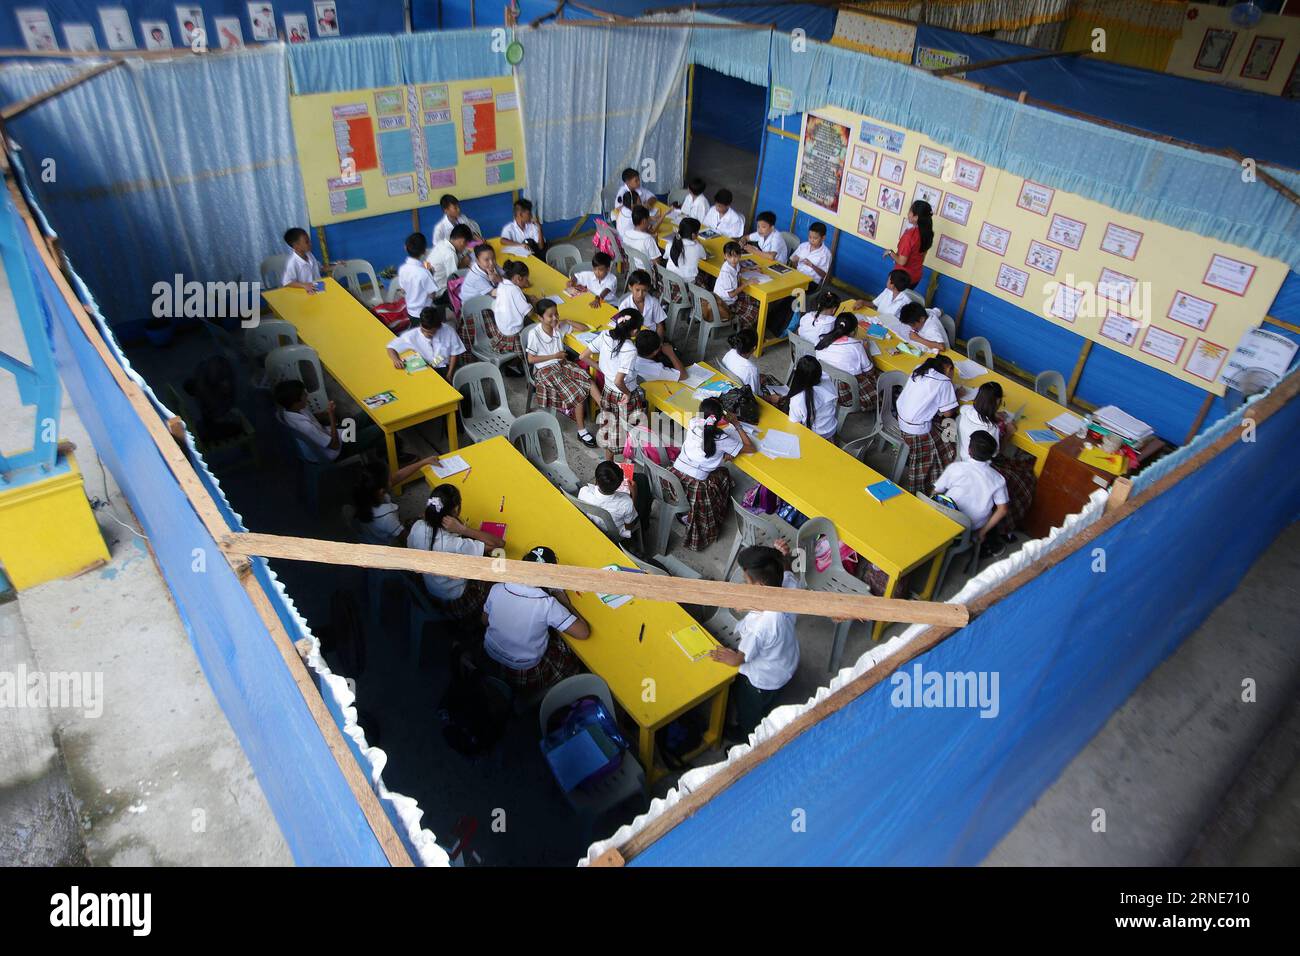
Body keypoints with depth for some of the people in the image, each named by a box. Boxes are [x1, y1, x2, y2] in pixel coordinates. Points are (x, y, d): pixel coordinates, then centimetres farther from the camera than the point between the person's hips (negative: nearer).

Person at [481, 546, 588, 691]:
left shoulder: (496, 589, -17)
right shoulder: (547, 604, -29)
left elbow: (485, 621, 1)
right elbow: (584, 633, -24)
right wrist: (565, 601, -13)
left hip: (490, 659, 5)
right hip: (526, 675, -5)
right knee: (575, 654, 18)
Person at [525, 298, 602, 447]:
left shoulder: (560, 326, 3)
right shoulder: (534, 334, -11)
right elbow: (531, 359, -8)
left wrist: (568, 322, -7)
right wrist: (554, 356, -11)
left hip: (562, 363, 5)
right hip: (545, 370, -5)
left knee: (588, 380, -24)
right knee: (578, 393, -22)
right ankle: (582, 431, -14)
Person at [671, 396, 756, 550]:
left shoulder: (693, 423, -3)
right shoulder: (721, 439, -14)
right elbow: (750, 447, -3)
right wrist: (737, 425, 4)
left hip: (675, 473, 6)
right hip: (695, 484, -6)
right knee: (724, 475, 21)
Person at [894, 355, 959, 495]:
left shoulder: (919, 369, 5)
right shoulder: (944, 382, -16)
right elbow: (948, 413, -11)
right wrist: (954, 396, 6)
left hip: (900, 417, 8)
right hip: (917, 429, -8)